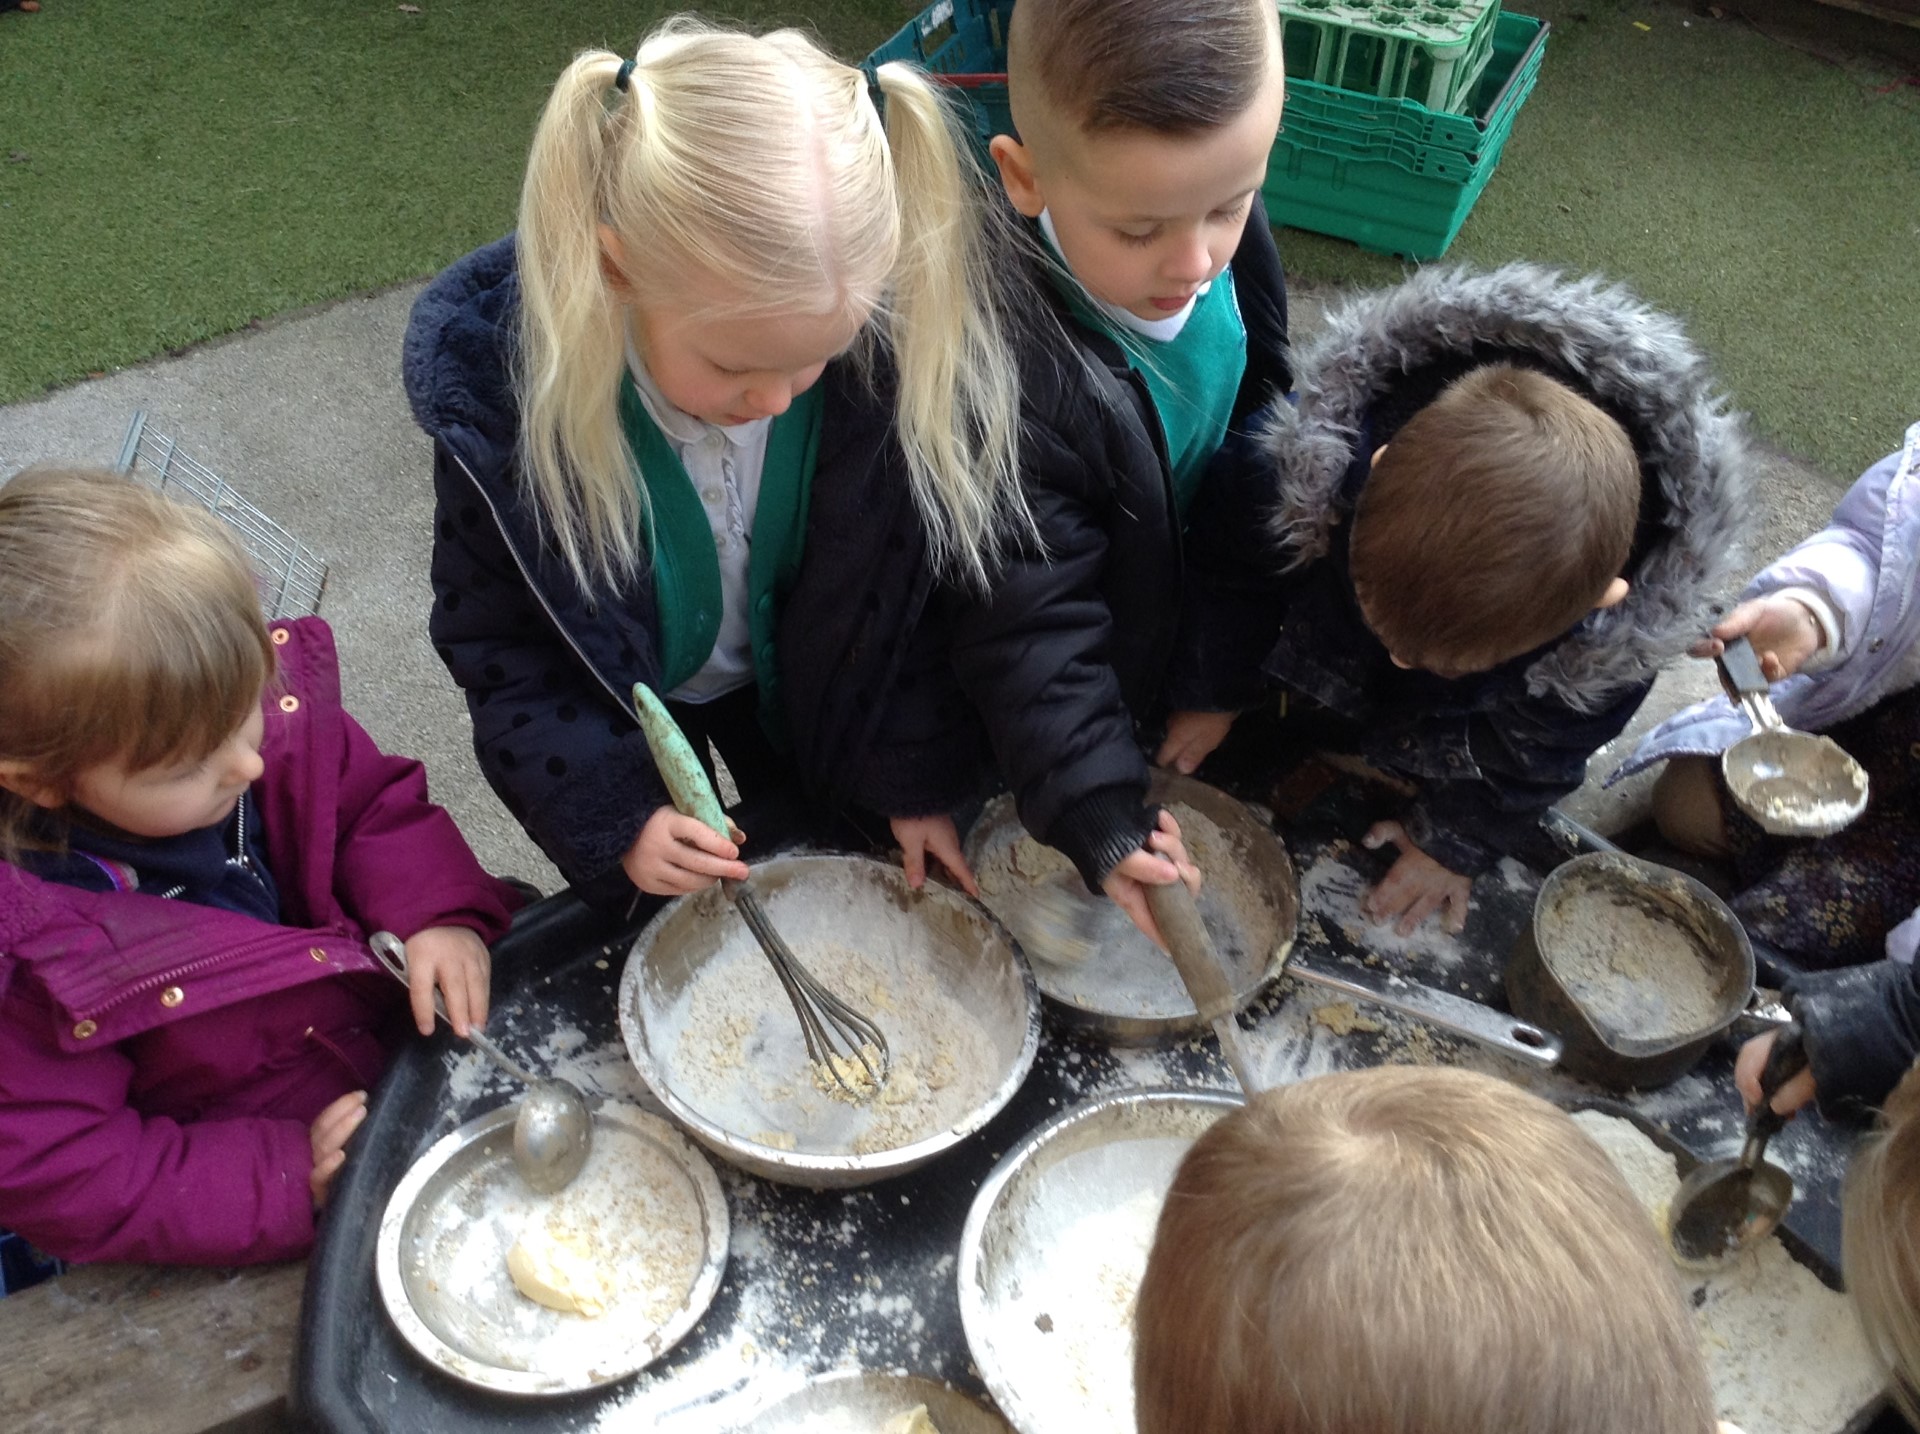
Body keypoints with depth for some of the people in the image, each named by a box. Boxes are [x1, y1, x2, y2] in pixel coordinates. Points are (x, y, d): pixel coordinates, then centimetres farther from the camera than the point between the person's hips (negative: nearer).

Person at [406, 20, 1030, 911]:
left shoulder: (900, 343, -32)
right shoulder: (492, 381, -32)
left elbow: (943, 579, -14)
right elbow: (493, 638, -18)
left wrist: (914, 779, -11)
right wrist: (616, 818, -26)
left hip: (813, 685, 2)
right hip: (618, 702, -1)